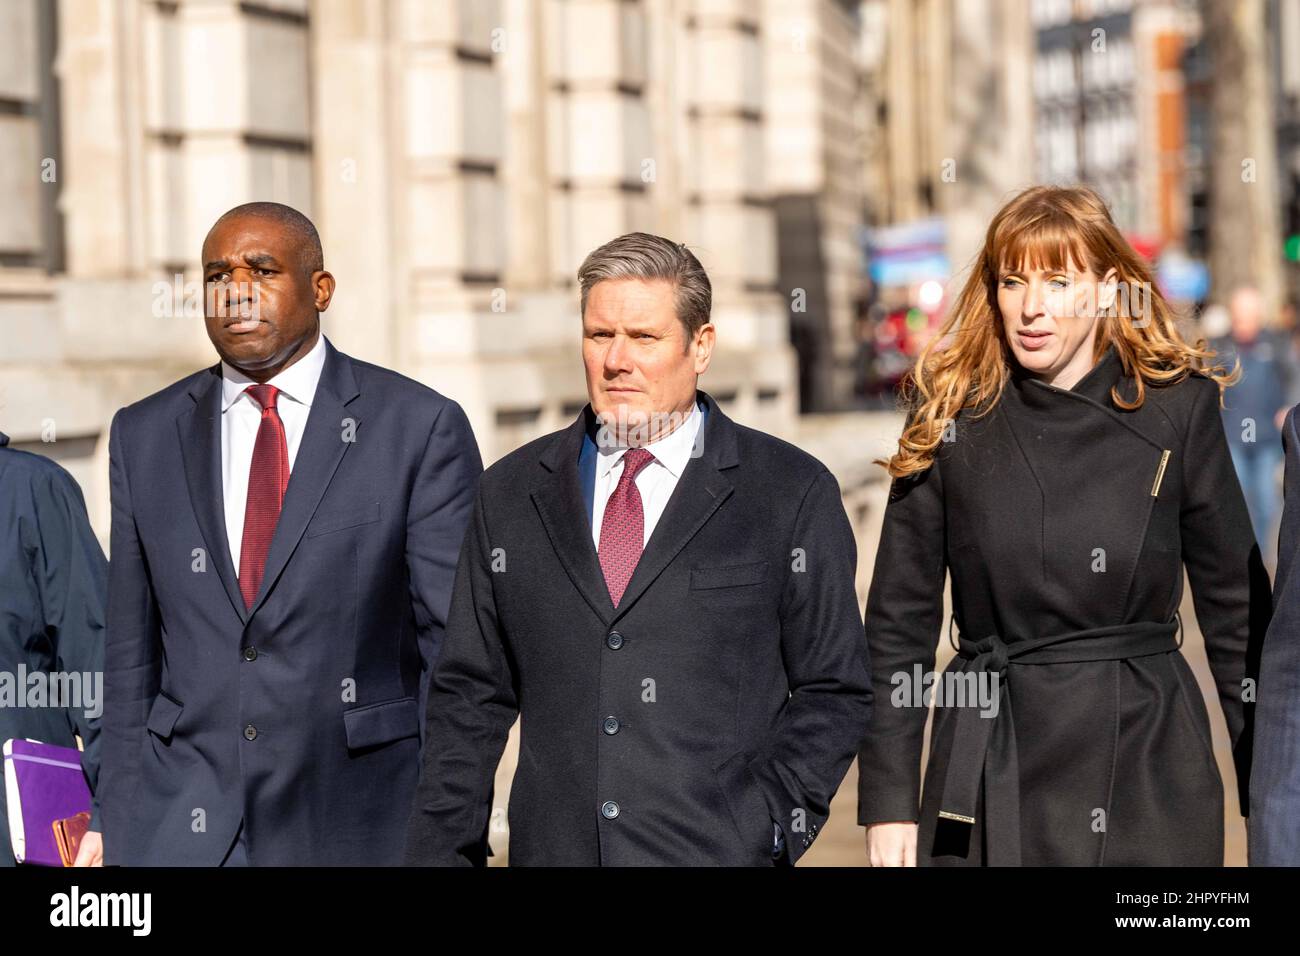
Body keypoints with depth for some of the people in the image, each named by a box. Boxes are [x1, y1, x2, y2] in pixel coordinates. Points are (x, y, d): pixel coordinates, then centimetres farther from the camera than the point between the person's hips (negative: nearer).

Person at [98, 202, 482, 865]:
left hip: (356, 828, -2)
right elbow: (132, 657, 10)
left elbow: (455, 646, -4)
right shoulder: (144, 436, 9)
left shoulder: (422, 428, -2)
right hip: (182, 829, 2)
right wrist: (122, 841, 6)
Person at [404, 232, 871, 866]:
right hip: (552, 849, 3)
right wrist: (441, 853, 4)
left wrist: (769, 827, -9)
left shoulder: (793, 494, 2)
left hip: (719, 857, -2)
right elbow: (470, 696, 10)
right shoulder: (510, 494, 10)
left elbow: (832, 692, 2)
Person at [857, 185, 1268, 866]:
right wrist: (888, 801, -1)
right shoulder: (951, 414, 0)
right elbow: (899, 621, 3)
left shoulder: (1179, 408, -1)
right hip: (988, 773, 1)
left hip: (1144, 761, 0)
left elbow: (1237, 609, 5)